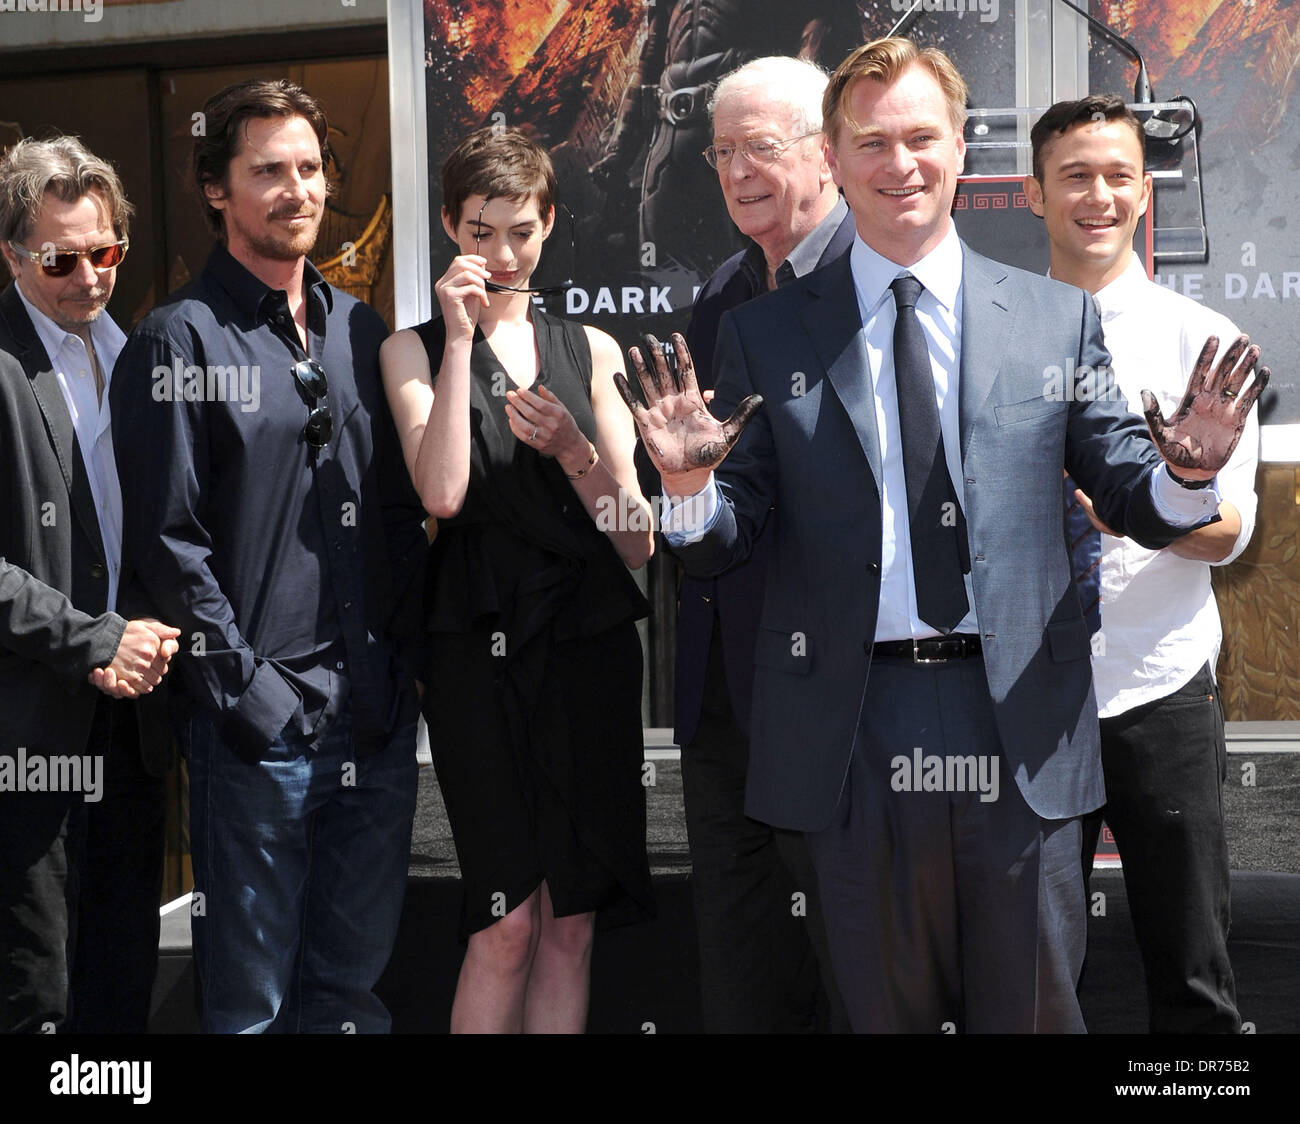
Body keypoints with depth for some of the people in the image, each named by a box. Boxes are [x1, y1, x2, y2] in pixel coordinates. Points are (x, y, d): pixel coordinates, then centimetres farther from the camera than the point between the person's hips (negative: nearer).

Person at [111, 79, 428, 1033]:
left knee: (357, 975, 14)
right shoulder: (179, 343, -4)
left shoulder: (361, 332, 13)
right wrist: (247, 691, -12)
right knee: (251, 996, 5)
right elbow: (170, 544, -8)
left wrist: (405, 661, 6)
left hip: (379, 719, 5)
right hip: (263, 727, -5)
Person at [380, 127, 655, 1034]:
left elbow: (636, 542, 8)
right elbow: (442, 492, -13)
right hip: (484, 648, -3)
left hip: (590, 647, 3)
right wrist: (461, 339, -10)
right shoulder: (415, 350, 6)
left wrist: (574, 451, -10)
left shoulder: (590, 350, 13)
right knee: (508, 918, -9)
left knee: (573, 922, 5)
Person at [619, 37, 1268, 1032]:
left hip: (1018, 718, 0)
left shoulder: (1058, 318, 6)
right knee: (886, 1008, 14)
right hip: (854, 724, 0)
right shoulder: (766, 335, 4)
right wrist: (690, 484, -19)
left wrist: (1187, 474, -15)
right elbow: (720, 546, 3)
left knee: (1033, 1008, 11)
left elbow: (1129, 500, 7)